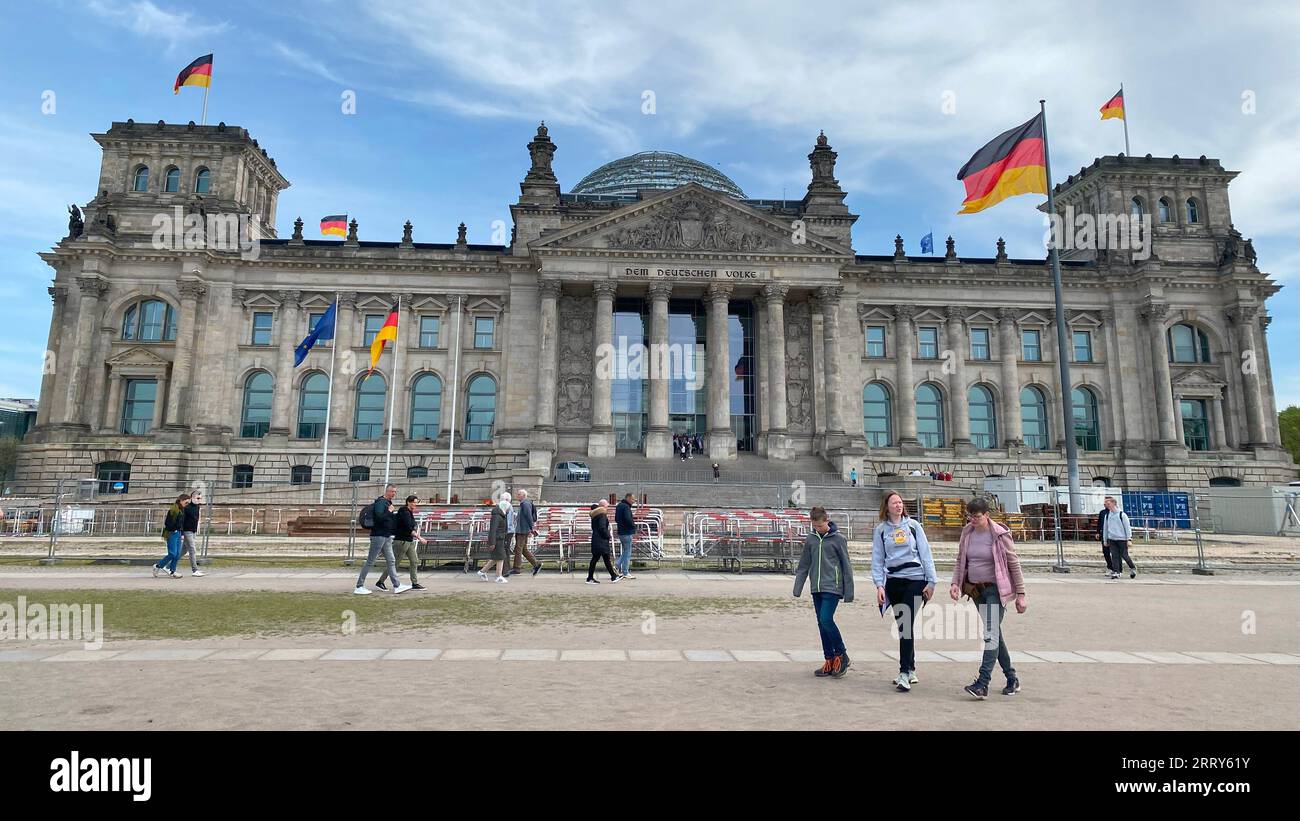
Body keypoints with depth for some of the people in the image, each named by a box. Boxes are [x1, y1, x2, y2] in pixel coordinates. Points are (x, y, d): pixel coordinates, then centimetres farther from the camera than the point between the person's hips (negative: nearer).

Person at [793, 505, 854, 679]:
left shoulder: (838, 538, -6)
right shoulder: (810, 538, 6)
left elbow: (846, 565, -2)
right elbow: (803, 565, 12)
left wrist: (849, 592, -2)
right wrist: (797, 588, 9)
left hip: (832, 587, -5)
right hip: (816, 588, 5)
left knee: (826, 620, -15)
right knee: (821, 623, 8)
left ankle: (841, 655, 5)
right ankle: (830, 661, 18)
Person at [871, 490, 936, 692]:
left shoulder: (913, 525, 4)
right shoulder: (880, 529, 7)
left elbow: (925, 554, 4)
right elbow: (877, 560, 6)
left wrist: (931, 581, -1)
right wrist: (879, 585, -4)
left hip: (915, 579, -2)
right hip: (894, 581, 2)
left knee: (907, 625, -10)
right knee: (902, 627, 10)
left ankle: (905, 673, -9)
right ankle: (910, 671, 22)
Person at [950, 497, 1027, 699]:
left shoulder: (1000, 535, -10)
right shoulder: (967, 533, 5)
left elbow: (1014, 564, -6)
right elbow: (960, 561, 12)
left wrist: (1020, 594, -7)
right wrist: (955, 583, -2)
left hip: (995, 589, -6)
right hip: (976, 590, 6)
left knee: (991, 634, -14)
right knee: (994, 634, 14)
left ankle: (982, 684, -17)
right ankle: (1012, 679, 27)